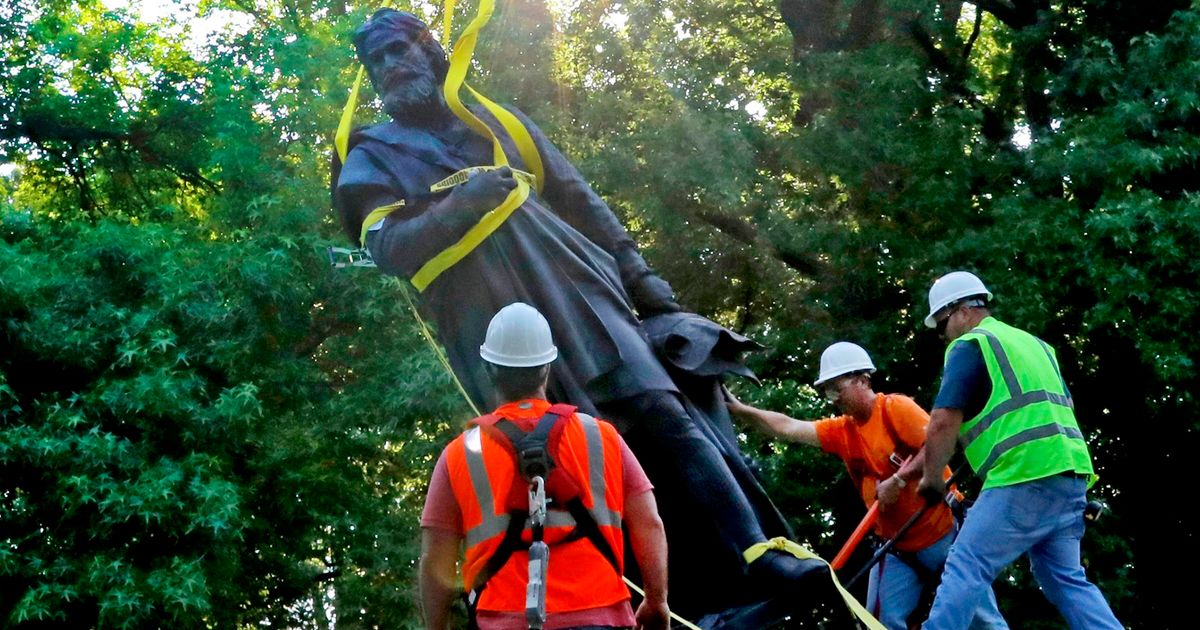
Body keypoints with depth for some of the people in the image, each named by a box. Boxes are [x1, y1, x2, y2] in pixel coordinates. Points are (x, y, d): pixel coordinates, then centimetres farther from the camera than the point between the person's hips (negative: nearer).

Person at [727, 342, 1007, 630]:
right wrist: (740, 410, -10)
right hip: (897, 548, 6)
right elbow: (789, 428, -2)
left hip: (943, 533, -6)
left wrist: (898, 479, -26)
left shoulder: (895, 407, -12)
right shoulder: (842, 431, 6)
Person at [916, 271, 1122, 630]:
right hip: (1069, 477, 9)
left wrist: (931, 479, 4)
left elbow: (944, 422, -8)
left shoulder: (970, 345, 0)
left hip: (1027, 478, -9)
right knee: (1065, 578, 14)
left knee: (966, 568, -8)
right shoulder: (1033, 343, 26)